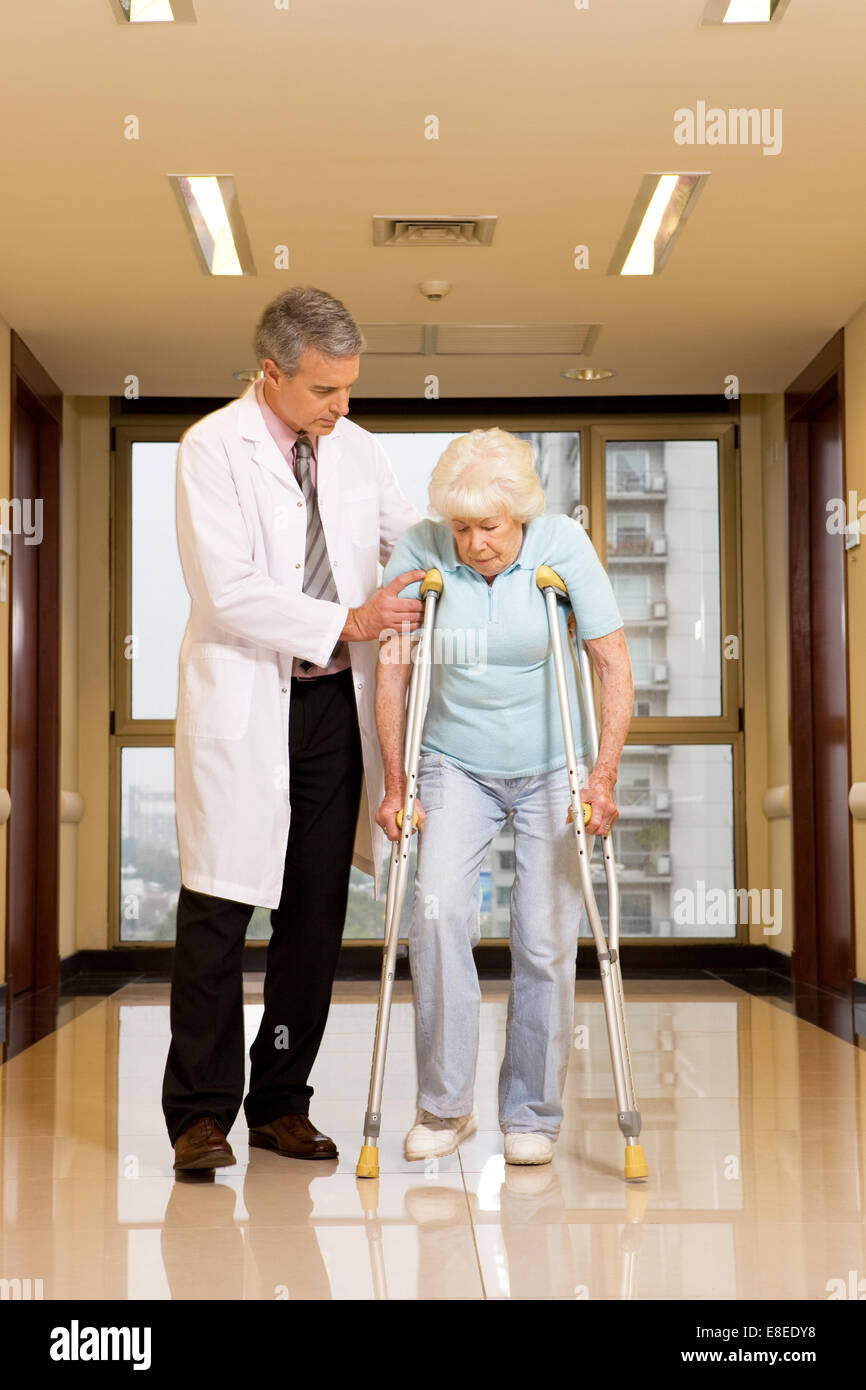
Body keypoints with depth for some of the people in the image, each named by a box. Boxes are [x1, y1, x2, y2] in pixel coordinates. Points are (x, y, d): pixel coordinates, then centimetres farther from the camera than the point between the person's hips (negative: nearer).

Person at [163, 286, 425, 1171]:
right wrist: (346, 621, -16)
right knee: (218, 910, -3)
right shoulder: (212, 448, -6)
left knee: (316, 910, 7)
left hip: (334, 704, 5)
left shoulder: (356, 449, 11)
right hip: (241, 707, -5)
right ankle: (201, 1112, 7)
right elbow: (228, 591, -15)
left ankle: (281, 1103, 18)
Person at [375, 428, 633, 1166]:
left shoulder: (563, 544, -14)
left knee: (546, 938, -5)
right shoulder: (419, 551, -13)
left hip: (550, 766, 0)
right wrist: (397, 785, -8)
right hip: (456, 765, 0)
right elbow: (393, 670, -7)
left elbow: (615, 664, -12)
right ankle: (445, 1103, -2)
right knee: (438, 911, -18)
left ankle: (533, 1113, 13)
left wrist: (604, 776, -19)